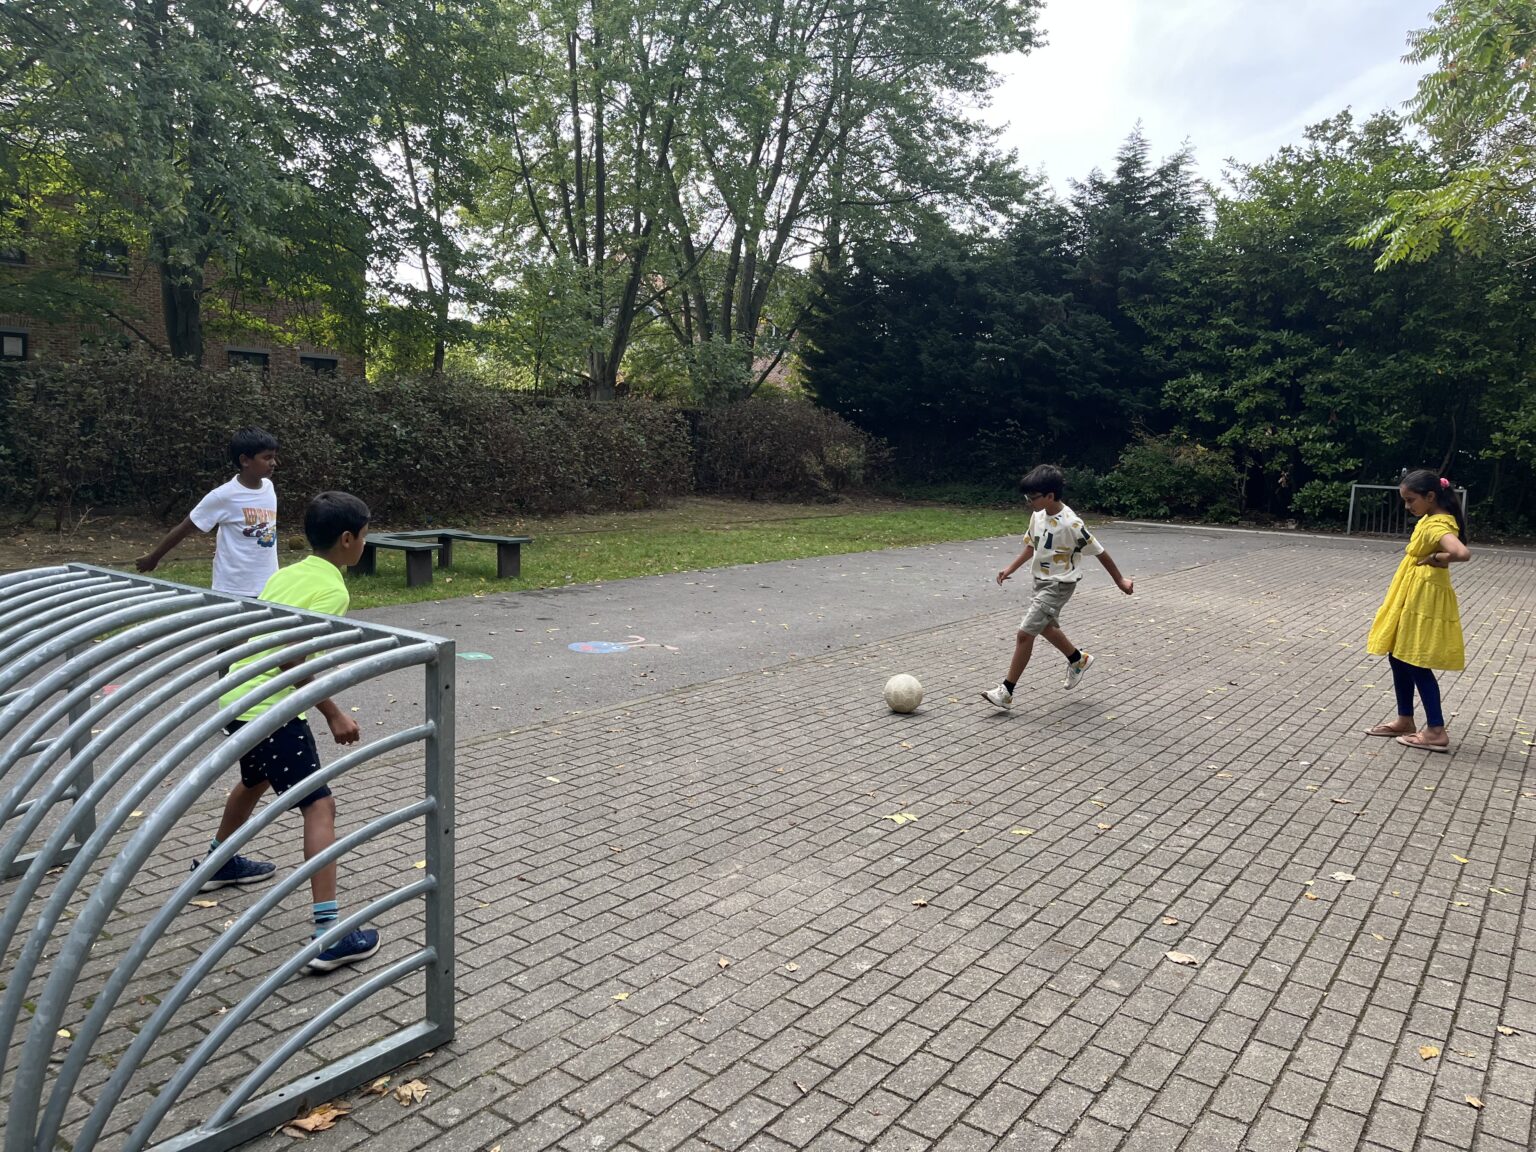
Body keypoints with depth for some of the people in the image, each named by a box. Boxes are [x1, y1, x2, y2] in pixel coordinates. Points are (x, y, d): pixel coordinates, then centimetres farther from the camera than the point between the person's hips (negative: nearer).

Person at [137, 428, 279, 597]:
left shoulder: (269, 488, 3)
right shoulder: (223, 496, -14)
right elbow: (184, 529, -4)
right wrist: (153, 558, 5)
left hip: (268, 587, 5)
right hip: (234, 590, -5)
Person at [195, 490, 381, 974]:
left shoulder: (286, 574, 12)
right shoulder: (332, 589, -13)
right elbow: (293, 657, -23)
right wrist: (334, 714, -19)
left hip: (236, 699, 9)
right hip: (271, 711, -9)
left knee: (255, 780, 34)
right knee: (320, 806, -9)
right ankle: (327, 933, -15)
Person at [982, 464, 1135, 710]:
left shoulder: (1071, 524, -24)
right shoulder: (1038, 515, -3)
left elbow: (1099, 552, -14)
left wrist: (1120, 581, -5)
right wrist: (1010, 569, 9)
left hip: (1059, 585, -8)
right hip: (1042, 581, 8)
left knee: (1025, 633, -12)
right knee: (1047, 627, 25)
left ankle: (1006, 692, -5)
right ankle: (1079, 661, 50)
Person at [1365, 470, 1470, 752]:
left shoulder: (1438, 525, -20)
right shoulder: (1430, 520, 10)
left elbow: (1462, 553, -38)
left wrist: (1435, 558, -22)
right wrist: (1397, 584, 15)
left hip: (1425, 599, -10)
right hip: (1412, 597, 10)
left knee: (1416, 664, -4)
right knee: (1398, 658, 16)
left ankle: (1436, 732, 4)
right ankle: (1405, 720, 26)